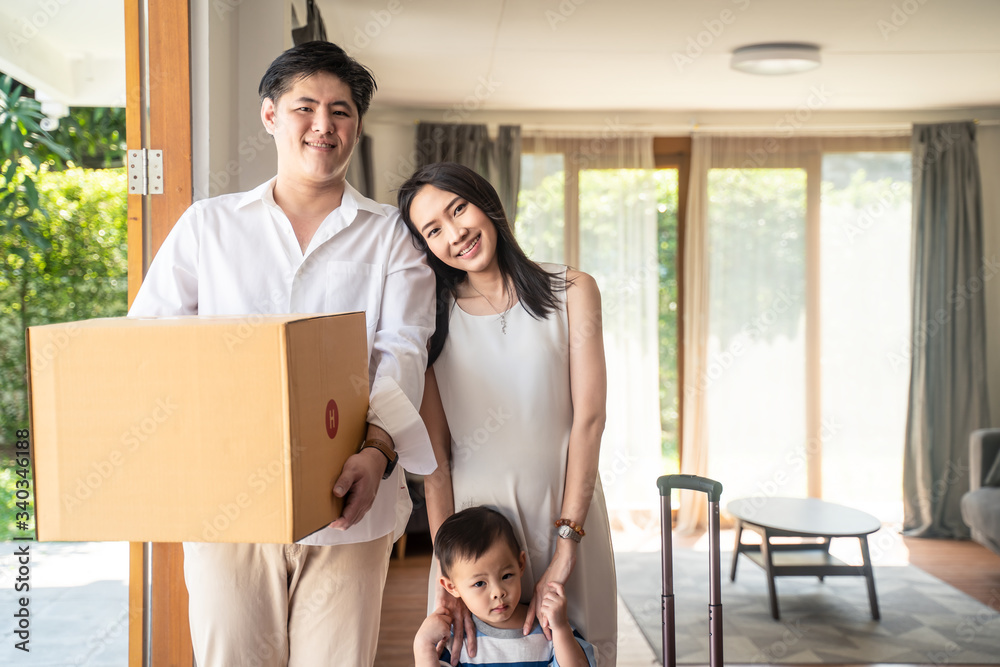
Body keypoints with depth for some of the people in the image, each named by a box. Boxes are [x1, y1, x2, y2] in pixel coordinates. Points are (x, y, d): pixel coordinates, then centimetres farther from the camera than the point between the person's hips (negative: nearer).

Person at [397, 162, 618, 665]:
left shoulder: (571, 292, -1)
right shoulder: (433, 316, 2)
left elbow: (589, 419, -7)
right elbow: (434, 451, -4)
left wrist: (565, 549, -13)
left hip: (565, 511, 0)